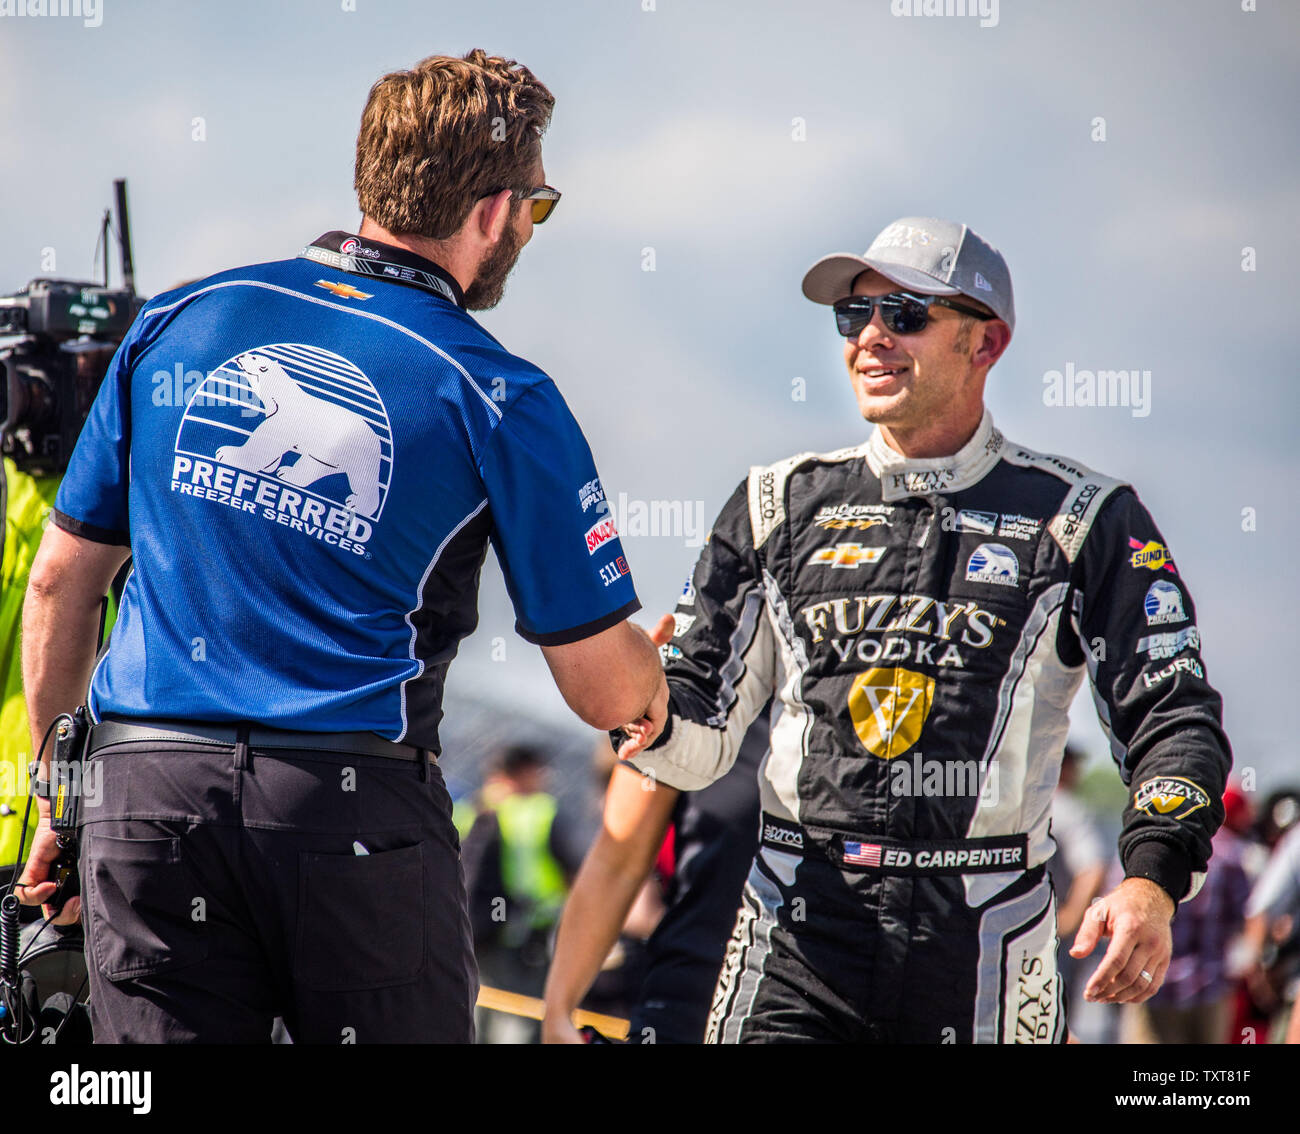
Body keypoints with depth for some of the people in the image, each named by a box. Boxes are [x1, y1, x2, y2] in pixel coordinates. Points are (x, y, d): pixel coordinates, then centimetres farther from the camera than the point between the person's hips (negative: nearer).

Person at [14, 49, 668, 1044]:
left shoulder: (178, 324, 9)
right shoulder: (498, 398, -2)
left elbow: (63, 578, 15)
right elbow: (609, 693, 0)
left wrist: (58, 784, 25)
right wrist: (651, 690, 24)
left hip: (144, 789, 3)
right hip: (357, 811, -3)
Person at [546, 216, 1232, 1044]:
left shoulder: (1079, 518, 4)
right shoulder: (783, 506, 11)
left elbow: (1176, 715, -1)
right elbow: (703, 741, 12)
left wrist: (1153, 884, -17)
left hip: (982, 944, -1)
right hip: (800, 931, 1)